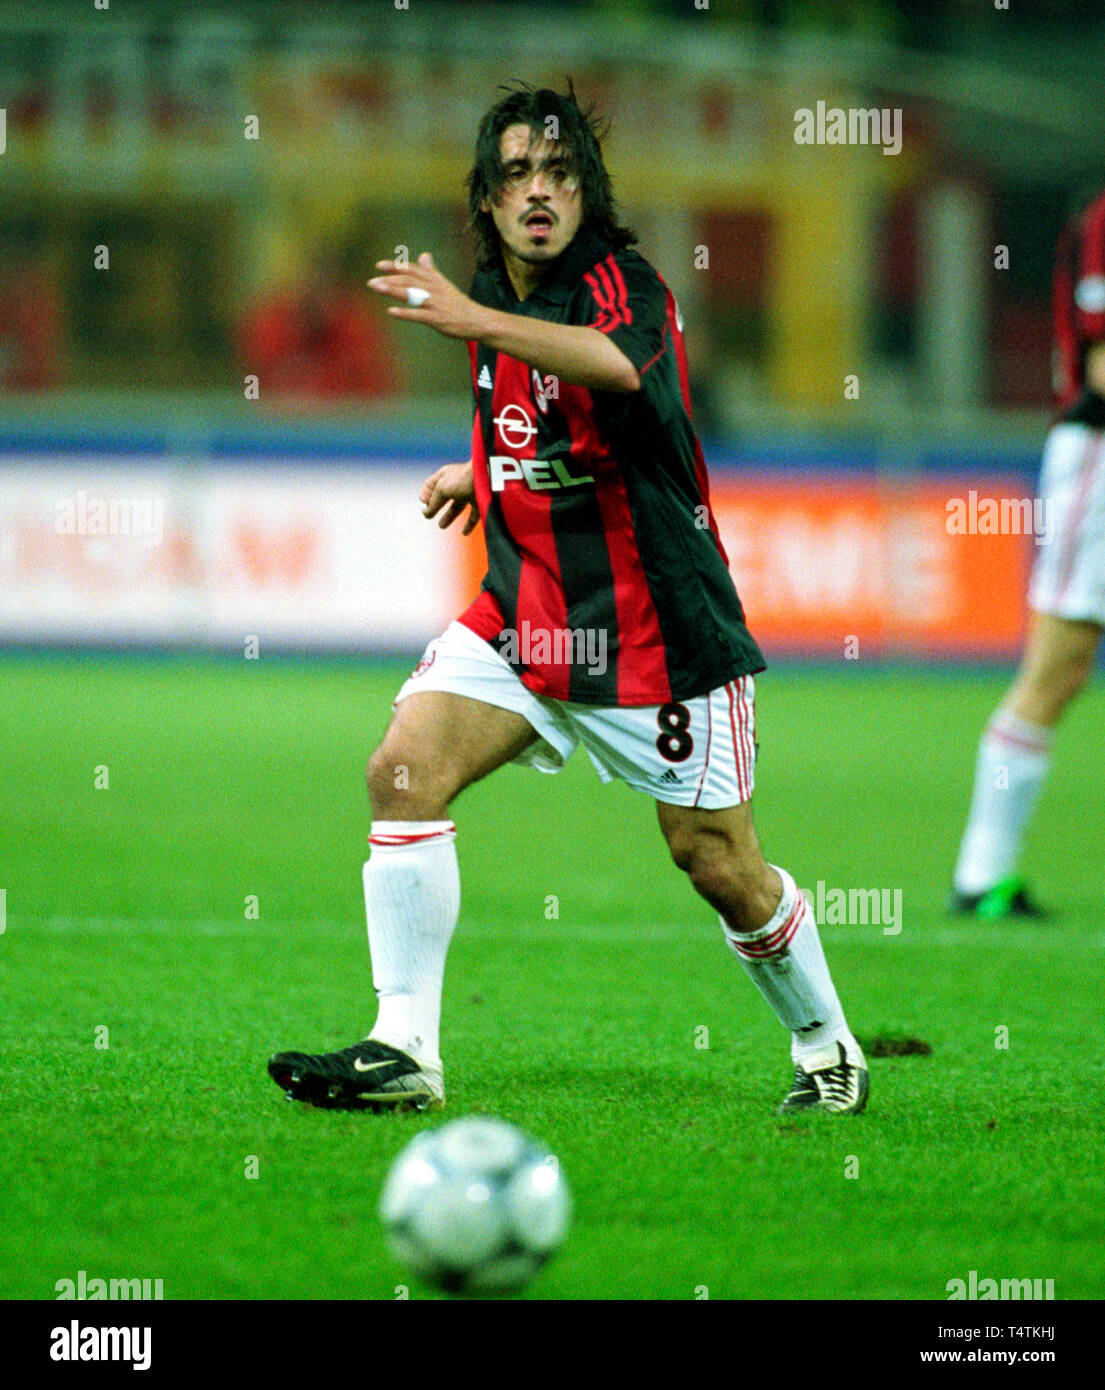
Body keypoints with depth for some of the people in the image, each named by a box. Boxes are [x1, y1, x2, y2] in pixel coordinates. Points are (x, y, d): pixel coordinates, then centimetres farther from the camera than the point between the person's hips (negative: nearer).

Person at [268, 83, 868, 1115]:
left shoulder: (622, 282, -16)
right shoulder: (499, 293, 7)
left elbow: (619, 369, -43)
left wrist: (477, 323, -52)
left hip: (657, 631, -6)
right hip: (524, 611, 6)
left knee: (719, 867, 2)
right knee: (404, 770, -16)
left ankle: (826, 1046, 28)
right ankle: (403, 1050, -15)